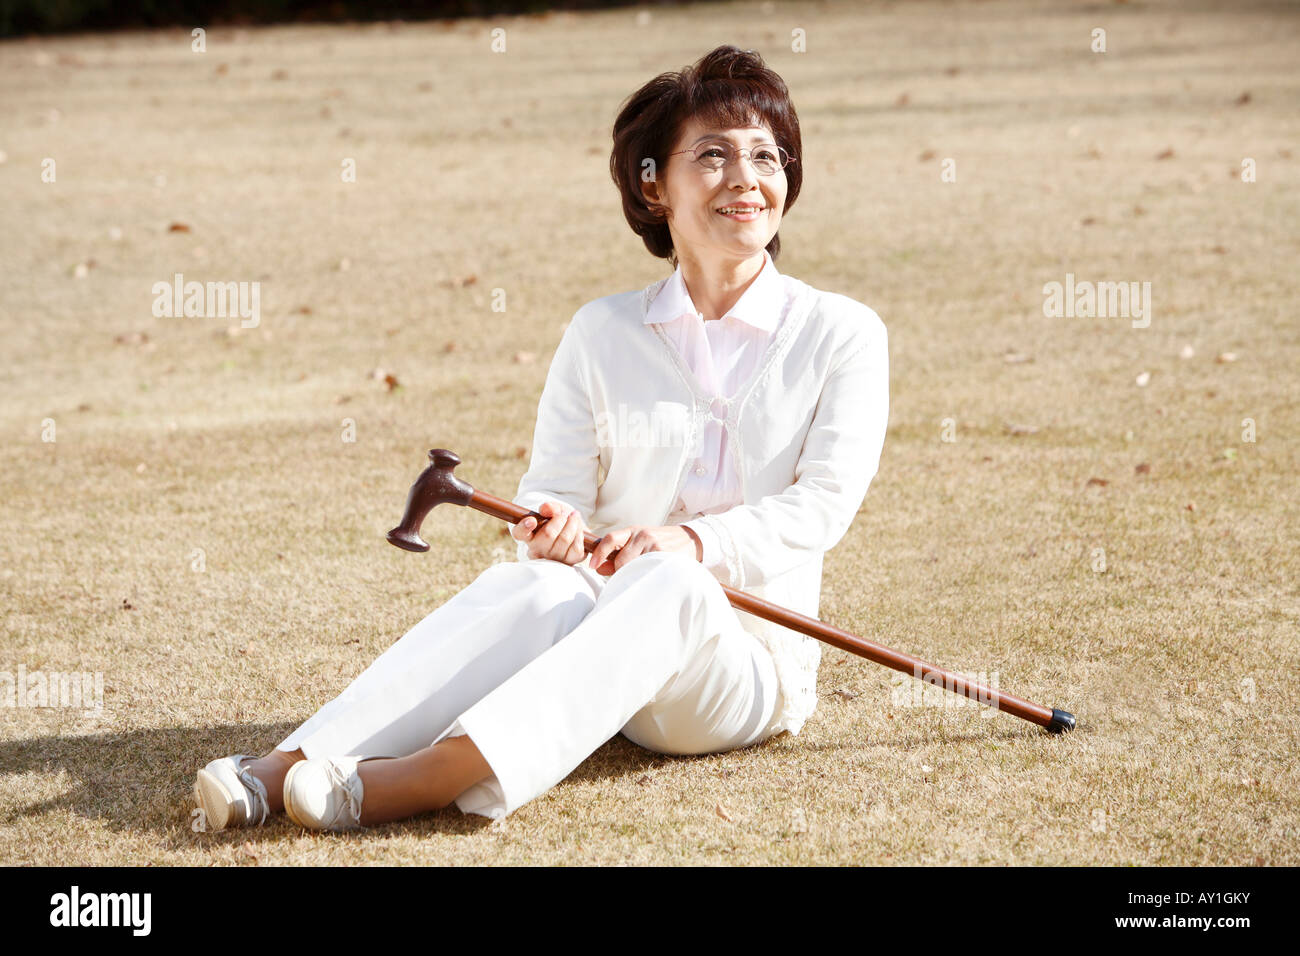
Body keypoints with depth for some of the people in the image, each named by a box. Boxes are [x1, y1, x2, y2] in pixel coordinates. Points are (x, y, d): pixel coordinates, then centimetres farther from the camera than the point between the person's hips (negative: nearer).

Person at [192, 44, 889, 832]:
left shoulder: (843, 334, 6)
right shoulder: (602, 334, 13)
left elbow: (825, 502, -7)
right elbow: (555, 488, 7)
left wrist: (692, 541, -26)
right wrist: (550, 526, -20)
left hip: (749, 671, -2)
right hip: (602, 676, 2)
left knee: (668, 584, -37)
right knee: (538, 587, -34)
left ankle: (418, 782, -56)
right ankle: (285, 772, -52)